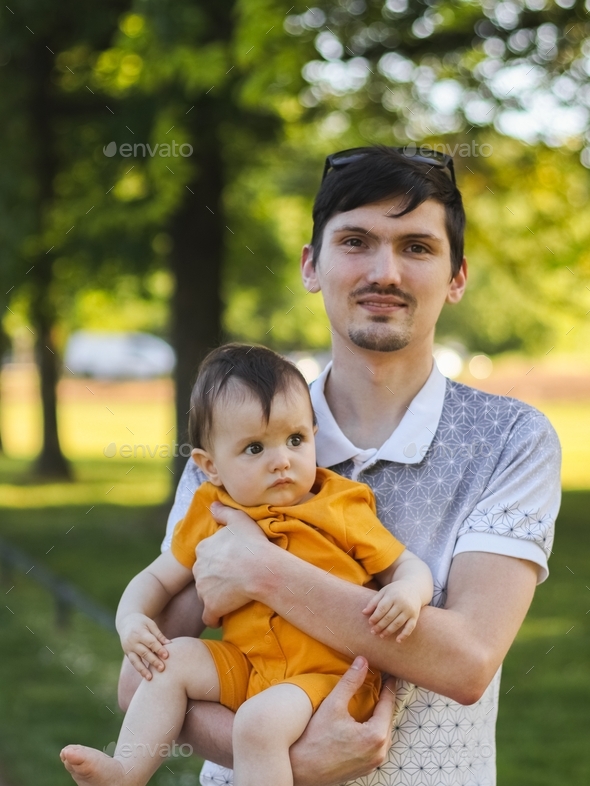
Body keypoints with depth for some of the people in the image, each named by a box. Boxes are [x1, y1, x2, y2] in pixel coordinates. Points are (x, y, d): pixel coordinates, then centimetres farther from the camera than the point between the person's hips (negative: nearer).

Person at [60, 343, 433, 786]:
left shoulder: (342, 511, -3)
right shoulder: (211, 520, 6)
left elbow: (408, 567, 2)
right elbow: (159, 579, 18)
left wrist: (408, 592, -23)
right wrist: (132, 619, -4)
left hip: (328, 673, -6)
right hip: (246, 665, 6)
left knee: (261, 719, -29)